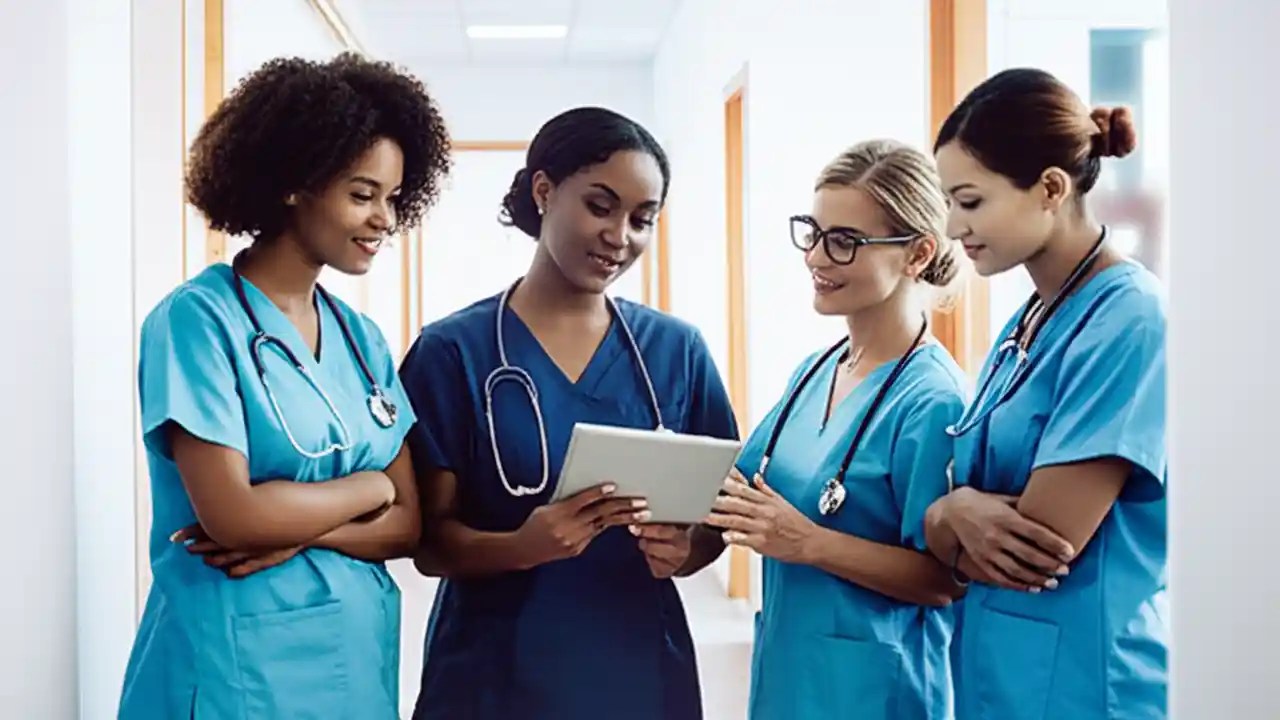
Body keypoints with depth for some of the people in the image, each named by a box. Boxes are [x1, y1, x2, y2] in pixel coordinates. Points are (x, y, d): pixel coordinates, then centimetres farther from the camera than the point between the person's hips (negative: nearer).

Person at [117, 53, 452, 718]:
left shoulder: (362, 336, 6)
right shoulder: (198, 317, -12)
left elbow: (406, 525, 2)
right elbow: (231, 514, -20)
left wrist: (299, 529, -15)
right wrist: (367, 488, -7)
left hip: (358, 651, 6)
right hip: (234, 661, -6)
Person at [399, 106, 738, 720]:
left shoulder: (678, 350, 1)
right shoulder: (453, 351, -8)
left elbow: (713, 520, 6)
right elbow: (430, 542, -7)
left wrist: (683, 551, -15)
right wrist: (521, 546, -26)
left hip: (641, 669, 3)